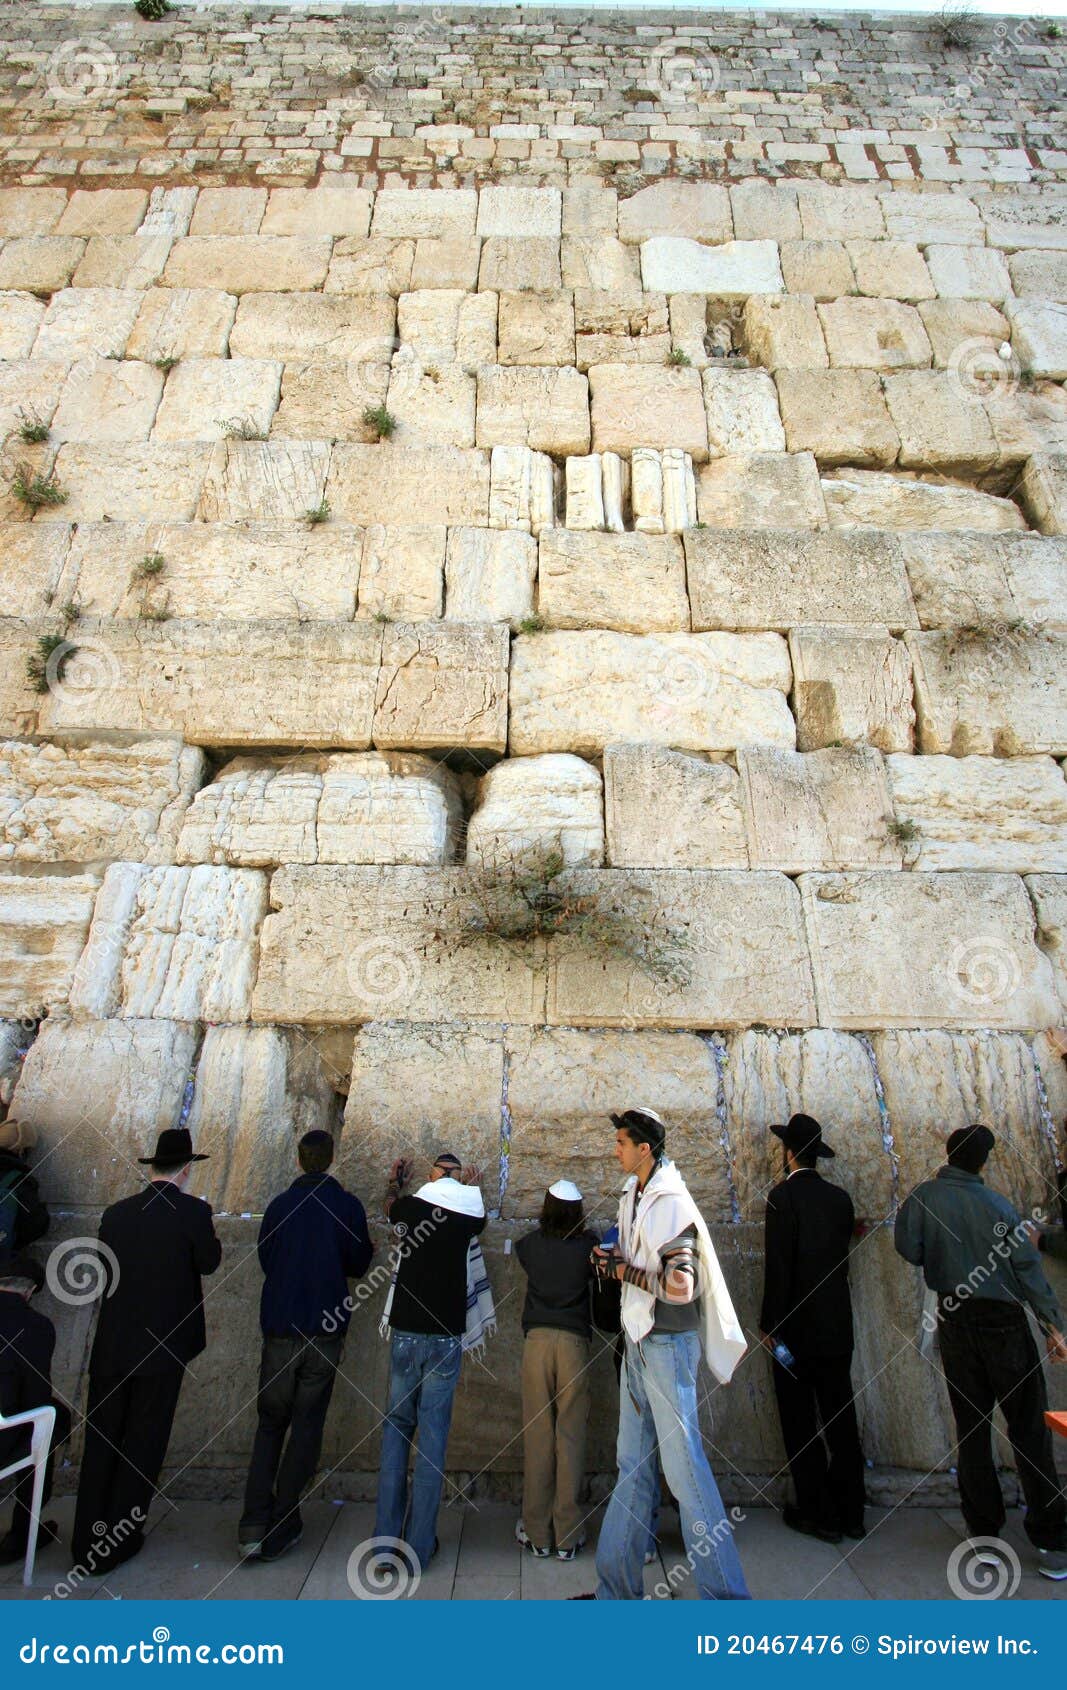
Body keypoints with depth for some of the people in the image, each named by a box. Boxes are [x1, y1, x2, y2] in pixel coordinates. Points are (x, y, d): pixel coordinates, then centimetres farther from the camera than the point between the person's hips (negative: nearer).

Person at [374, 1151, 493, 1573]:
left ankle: (386, 1537, 15)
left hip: (404, 1334, 1)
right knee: (433, 1437, 6)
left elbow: (390, 1209, 23)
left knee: (396, 1428, 13)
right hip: (445, 1339, -1)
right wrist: (471, 1185, 39)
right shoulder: (469, 1215, -3)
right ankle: (418, 1547, 10)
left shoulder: (411, 1207, -2)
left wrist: (395, 1184, 42)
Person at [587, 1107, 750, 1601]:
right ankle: (617, 1587, 27)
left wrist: (622, 1270, -16)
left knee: (683, 1464, -1)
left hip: (668, 1343, -9)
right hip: (639, 1342, 9)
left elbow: (679, 1286, -27)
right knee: (632, 1465, 15)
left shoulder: (671, 1203, -19)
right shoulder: (633, 1195, 7)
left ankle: (724, 1591, 13)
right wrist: (614, 1261, 1)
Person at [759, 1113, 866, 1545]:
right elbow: (841, 1256, 9)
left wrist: (768, 1325, -10)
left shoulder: (783, 1197, -17)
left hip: (797, 1330, -6)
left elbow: (778, 1266, -18)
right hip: (838, 1328, 6)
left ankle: (818, 1514, 15)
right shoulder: (840, 1198, 1)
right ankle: (850, 1512, 25)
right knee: (840, 1420, 16)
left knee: (801, 1425, 8)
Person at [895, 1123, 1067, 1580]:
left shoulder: (924, 1197, -5)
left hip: (956, 1321, 2)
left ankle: (984, 1532, 18)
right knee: (1028, 1428, 6)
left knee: (971, 1427, 12)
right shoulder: (996, 1204, -11)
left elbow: (908, 1247, -8)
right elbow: (1027, 1266, -10)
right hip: (1004, 1320, -2)